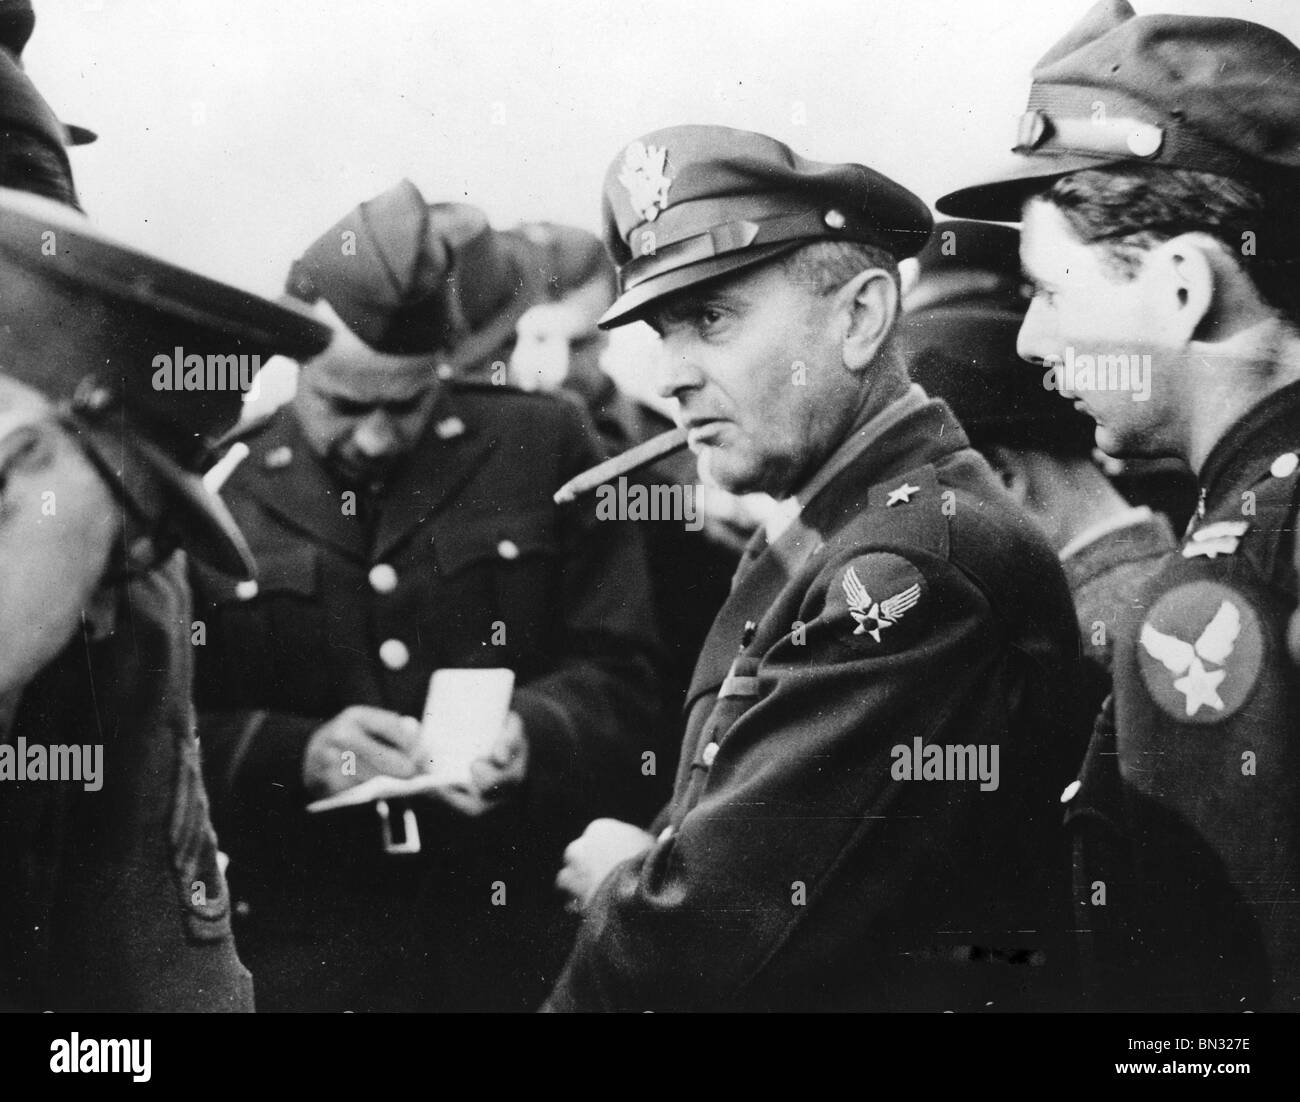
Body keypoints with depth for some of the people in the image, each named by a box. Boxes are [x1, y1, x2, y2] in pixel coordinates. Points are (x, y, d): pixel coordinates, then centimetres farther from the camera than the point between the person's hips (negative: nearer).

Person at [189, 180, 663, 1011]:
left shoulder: (546, 447, 1)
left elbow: (620, 672, 1)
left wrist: (530, 731, -18)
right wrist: (297, 752, -18)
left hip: (524, 931, 0)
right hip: (303, 948, 0)